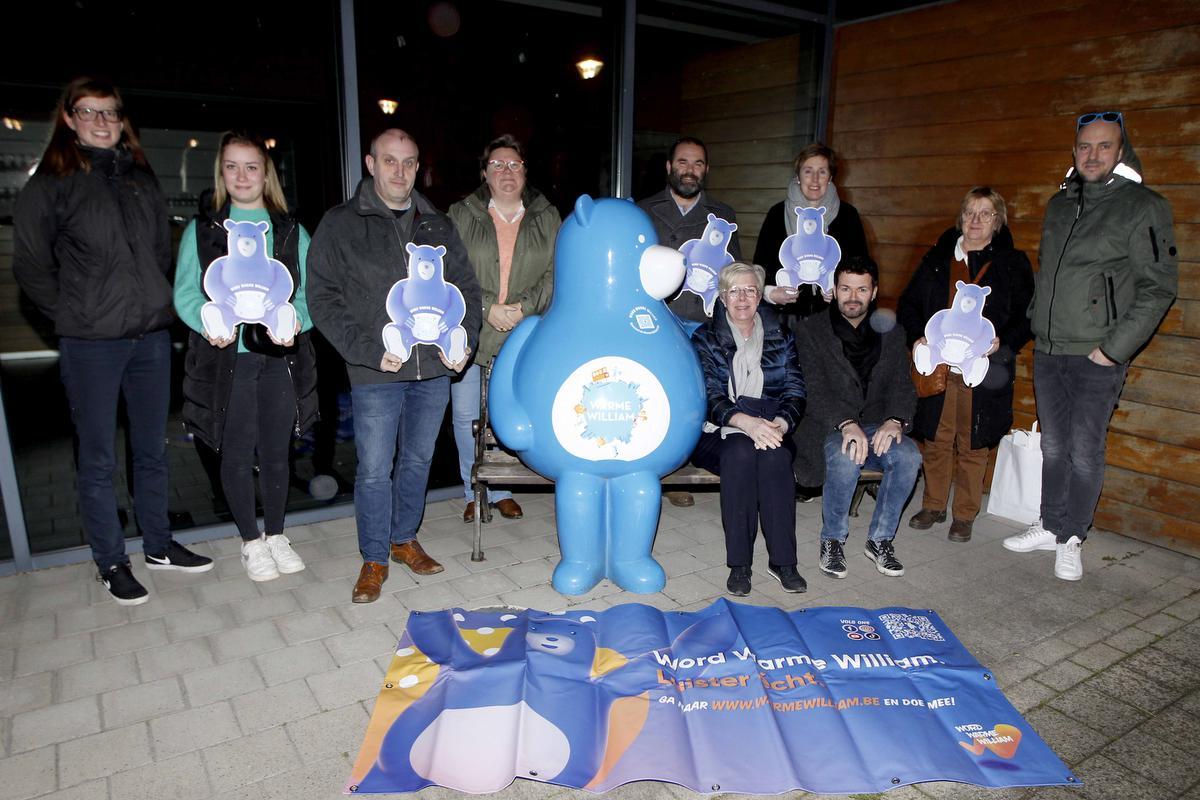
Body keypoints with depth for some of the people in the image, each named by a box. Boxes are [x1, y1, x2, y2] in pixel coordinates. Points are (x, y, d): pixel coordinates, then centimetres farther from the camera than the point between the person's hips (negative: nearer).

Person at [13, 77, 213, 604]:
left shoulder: (141, 180, 12)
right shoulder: (51, 184, -2)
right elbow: (29, 264, 0)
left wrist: (155, 302, 10)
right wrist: (72, 315, -4)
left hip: (151, 335, 5)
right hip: (90, 344, -4)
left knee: (152, 450, 14)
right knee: (98, 460, 5)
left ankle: (159, 546, 28)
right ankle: (111, 564, 19)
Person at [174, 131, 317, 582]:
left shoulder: (292, 233, 10)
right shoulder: (201, 229, 6)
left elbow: (309, 293, 5)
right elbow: (185, 293, 2)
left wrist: (296, 320, -16)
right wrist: (207, 321, -18)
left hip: (281, 357, 1)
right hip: (226, 358, -1)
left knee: (277, 452, 9)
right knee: (237, 454, 6)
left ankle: (276, 535, 27)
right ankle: (251, 542, 22)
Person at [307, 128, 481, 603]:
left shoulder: (437, 225, 12)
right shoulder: (341, 225, 0)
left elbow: (467, 288, 15)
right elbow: (323, 298, -5)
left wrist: (464, 339, -2)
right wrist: (369, 350, -15)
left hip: (435, 369, 4)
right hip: (376, 374, -4)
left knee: (418, 460, 15)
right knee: (375, 469, 1)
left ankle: (404, 540, 34)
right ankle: (374, 560, 19)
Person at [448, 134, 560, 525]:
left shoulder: (547, 218, 8)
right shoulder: (461, 215, 5)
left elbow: (556, 275, 2)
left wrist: (523, 308, -12)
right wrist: (487, 308, -13)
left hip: (523, 334, 0)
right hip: (471, 331, 0)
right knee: (466, 415, 4)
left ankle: (503, 490, 23)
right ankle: (475, 491, 21)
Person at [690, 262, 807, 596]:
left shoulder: (780, 337, 14)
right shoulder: (705, 338, 6)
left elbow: (795, 390, 4)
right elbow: (708, 395, -8)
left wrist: (781, 422, -19)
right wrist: (746, 422, -27)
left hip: (771, 429, 2)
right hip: (719, 432, -2)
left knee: (775, 455, -32)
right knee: (740, 451, -35)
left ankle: (783, 561, -25)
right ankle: (739, 564, -27)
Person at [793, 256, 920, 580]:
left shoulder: (892, 334, 11)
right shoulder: (810, 331, -1)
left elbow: (903, 386, 3)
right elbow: (815, 390, -12)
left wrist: (895, 420, -19)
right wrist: (846, 423, -29)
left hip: (876, 427, 3)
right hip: (829, 429, -3)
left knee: (909, 456, -28)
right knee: (846, 458, -35)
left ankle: (880, 539, -6)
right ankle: (832, 540, -10)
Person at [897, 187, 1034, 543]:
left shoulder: (1013, 264, 5)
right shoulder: (937, 259, 11)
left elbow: (1027, 314, 3)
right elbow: (908, 304, 12)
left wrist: (1003, 341, -15)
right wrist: (916, 337, -4)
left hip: (982, 371, -2)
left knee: (973, 445, 5)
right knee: (936, 440, 9)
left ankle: (964, 515, 19)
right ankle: (933, 506, 25)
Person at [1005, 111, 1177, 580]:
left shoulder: (1143, 207, -6)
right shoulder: (1059, 204, 12)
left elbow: (1159, 286, -9)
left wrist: (1115, 348, -14)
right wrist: (1037, 323, 13)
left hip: (1097, 357, -5)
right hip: (1047, 351, 5)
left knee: (1084, 454, 1)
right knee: (1053, 447, 14)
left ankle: (1072, 539, 17)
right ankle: (1050, 527, 28)